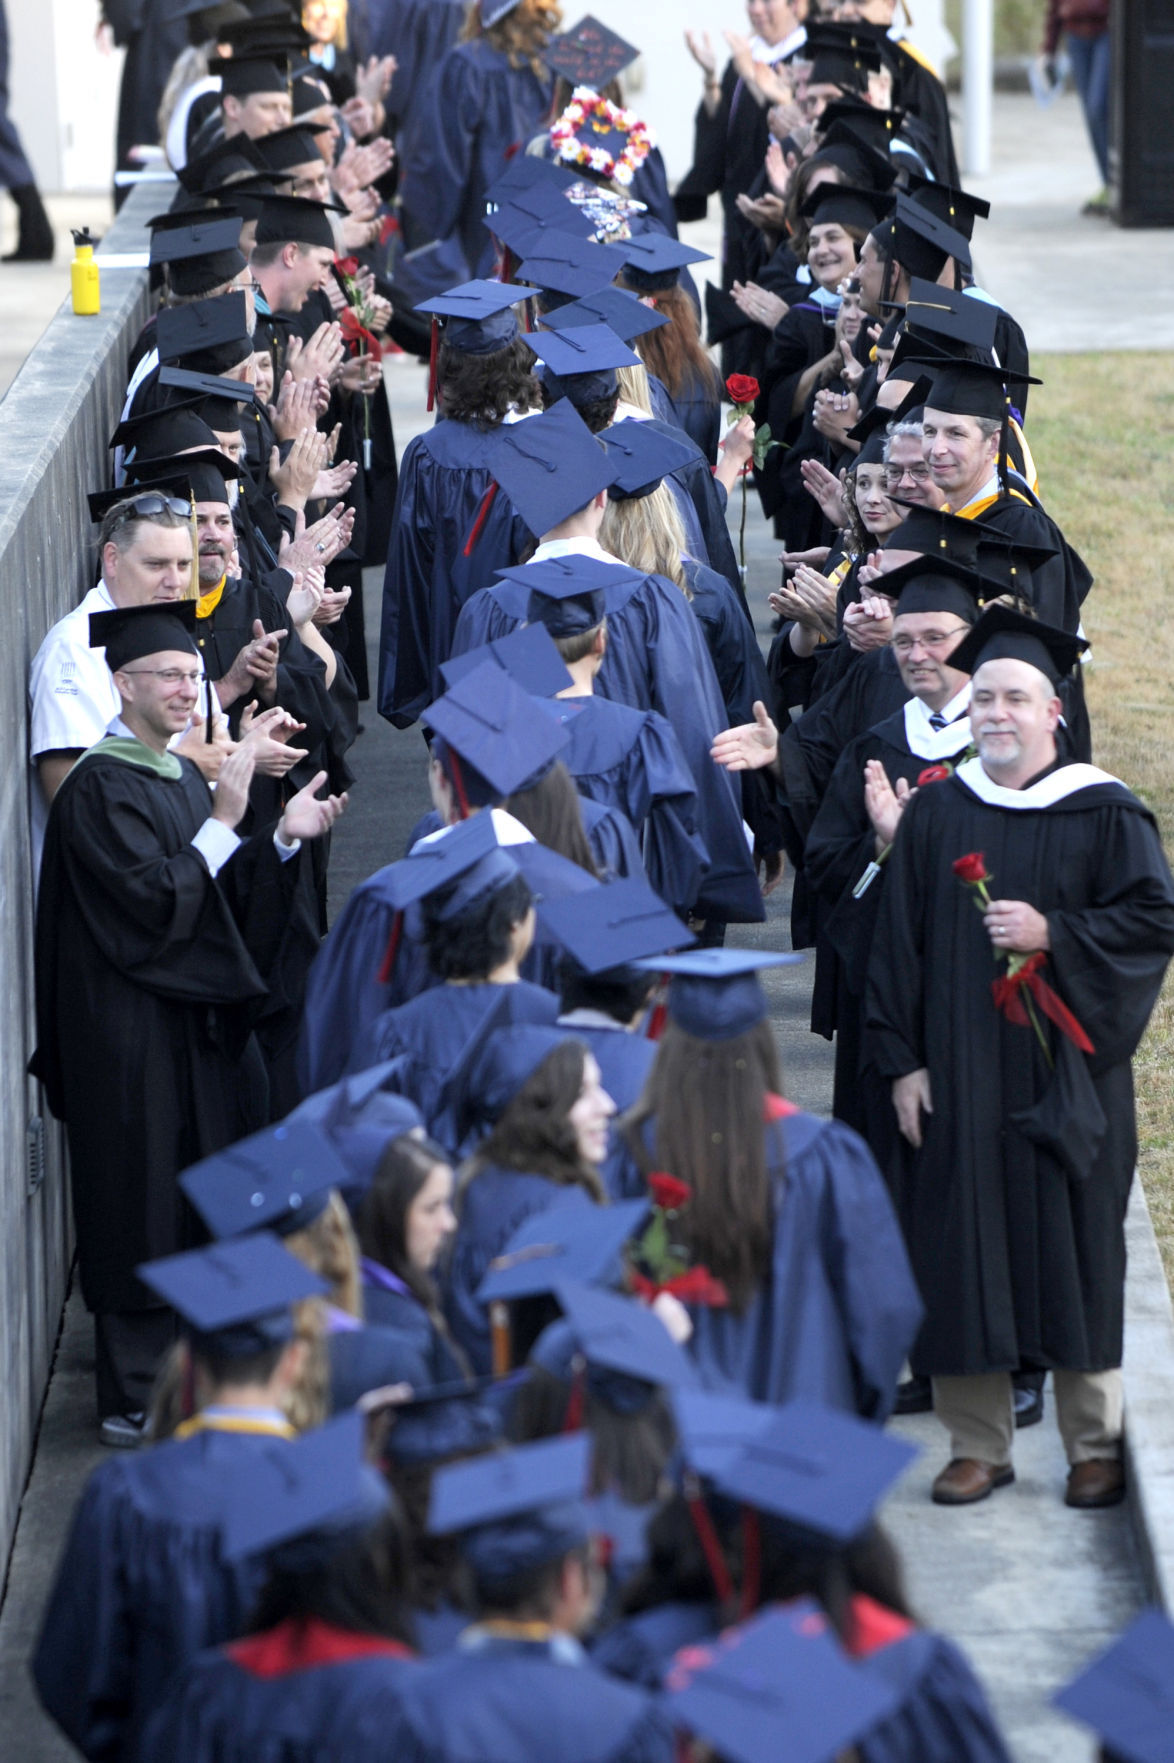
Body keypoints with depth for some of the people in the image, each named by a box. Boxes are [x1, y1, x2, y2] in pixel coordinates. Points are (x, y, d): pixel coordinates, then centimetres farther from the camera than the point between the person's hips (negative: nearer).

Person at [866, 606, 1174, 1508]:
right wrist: (902, 1061, 0)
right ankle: (978, 1443, 11)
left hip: (1063, 1077, -2)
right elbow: (898, 942, 6)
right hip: (959, 1073, 2)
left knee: (1074, 1257, 1)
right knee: (964, 1258, 2)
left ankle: (1095, 1444, 11)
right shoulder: (937, 812, 7)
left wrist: (1053, 934, -16)